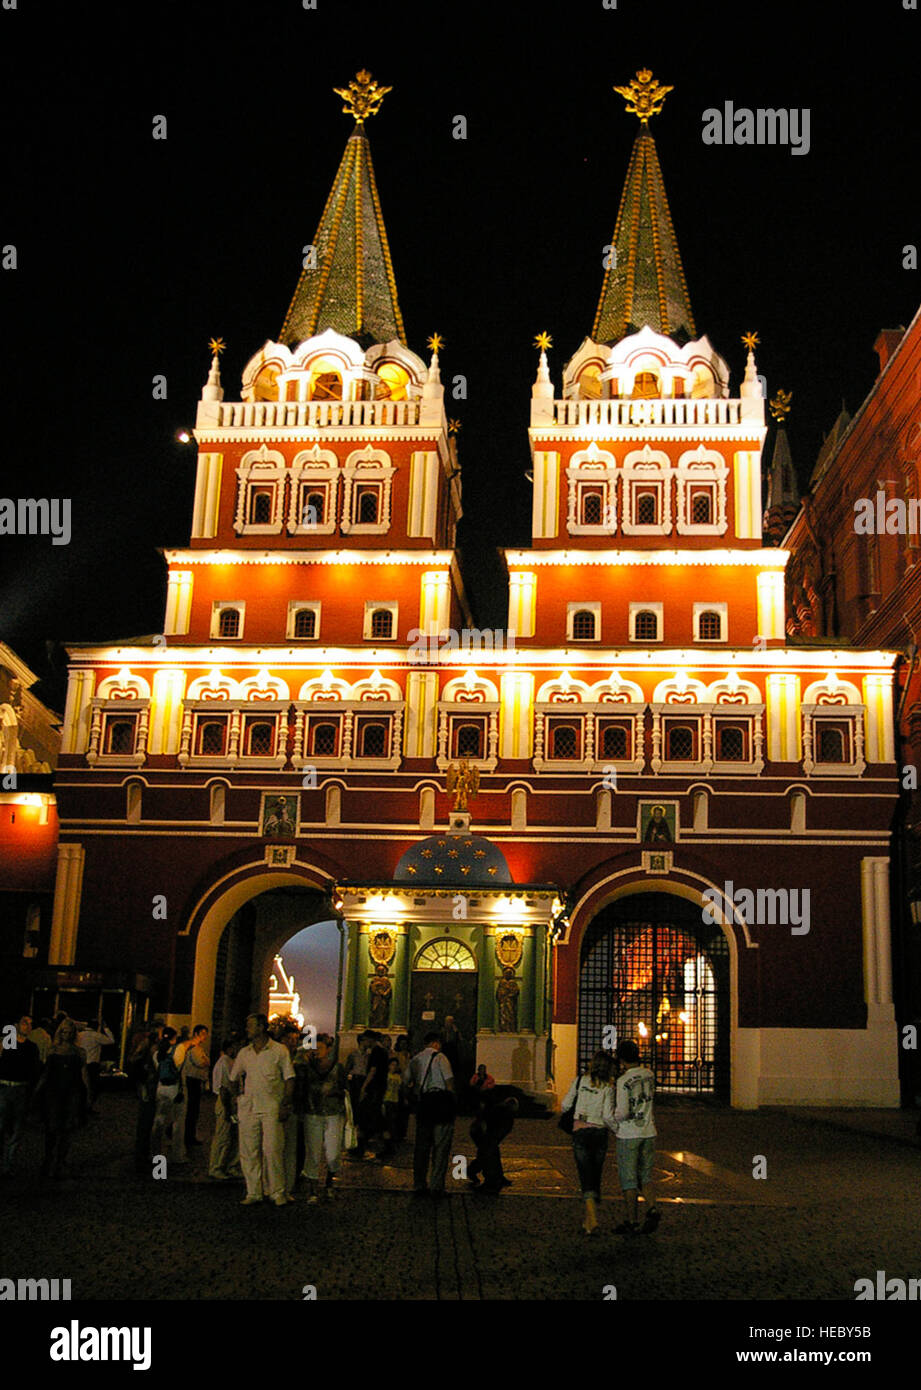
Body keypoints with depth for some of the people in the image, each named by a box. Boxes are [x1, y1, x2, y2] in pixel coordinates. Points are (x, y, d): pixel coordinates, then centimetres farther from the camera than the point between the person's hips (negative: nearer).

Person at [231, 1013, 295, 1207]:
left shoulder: (279, 1051, -1)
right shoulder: (244, 1053, 11)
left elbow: (289, 1080, -2)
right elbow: (234, 1078, 24)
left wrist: (285, 1105, -9)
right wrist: (238, 1098, 13)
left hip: (272, 1109, -4)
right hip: (248, 1109, 4)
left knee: (273, 1151, -8)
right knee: (249, 1152, 4)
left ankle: (278, 1193, 3)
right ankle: (253, 1193, 12)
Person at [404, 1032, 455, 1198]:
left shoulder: (415, 1059, 13)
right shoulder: (439, 1057, -3)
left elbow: (407, 1083, 14)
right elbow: (449, 1081, -9)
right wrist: (451, 1098, 0)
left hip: (422, 1103, 5)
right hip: (440, 1100, -5)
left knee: (421, 1145, 13)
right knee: (441, 1146, 0)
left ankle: (419, 1185, 15)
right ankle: (437, 1187, -3)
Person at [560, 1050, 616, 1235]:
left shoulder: (580, 1081, -1)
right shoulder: (608, 1088, -5)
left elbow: (565, 1104, 1)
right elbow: (608, 1116, -11)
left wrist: (572, 1116, 21)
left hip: (580, 1131, 0)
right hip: (600, 1132, 1)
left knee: (586, 1177, -5)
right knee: (596, 1176, 14)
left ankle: (592, 1218, -22)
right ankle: (589, 1220, 21)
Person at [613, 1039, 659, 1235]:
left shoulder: (623, 1081, -16)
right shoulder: (649, 1075, 3)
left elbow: (622, 1113, -20)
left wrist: (614, 1116, 1)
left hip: (628, 1135, -6)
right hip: (648, 1132, 6)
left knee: (628, 1180, 4)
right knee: (645, 1176, 16)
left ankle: (632, 1222, 8)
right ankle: (652, 1209, -5)